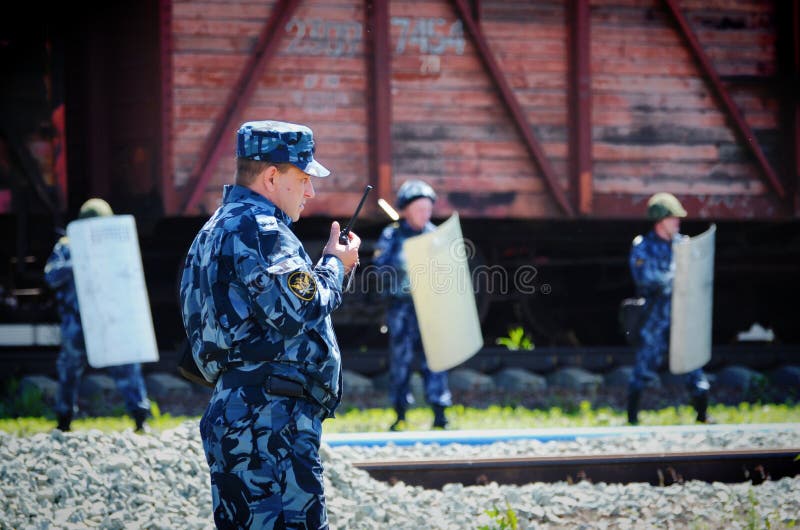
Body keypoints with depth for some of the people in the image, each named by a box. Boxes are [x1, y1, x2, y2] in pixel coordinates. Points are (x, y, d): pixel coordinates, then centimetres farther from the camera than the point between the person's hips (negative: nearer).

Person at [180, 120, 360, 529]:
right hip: (271, 419, -11)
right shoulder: (258, 227, -12)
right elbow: (297, 310, -20)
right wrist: (334, 266, -3)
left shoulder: (216, 229, 22)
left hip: (231, 414, 11)